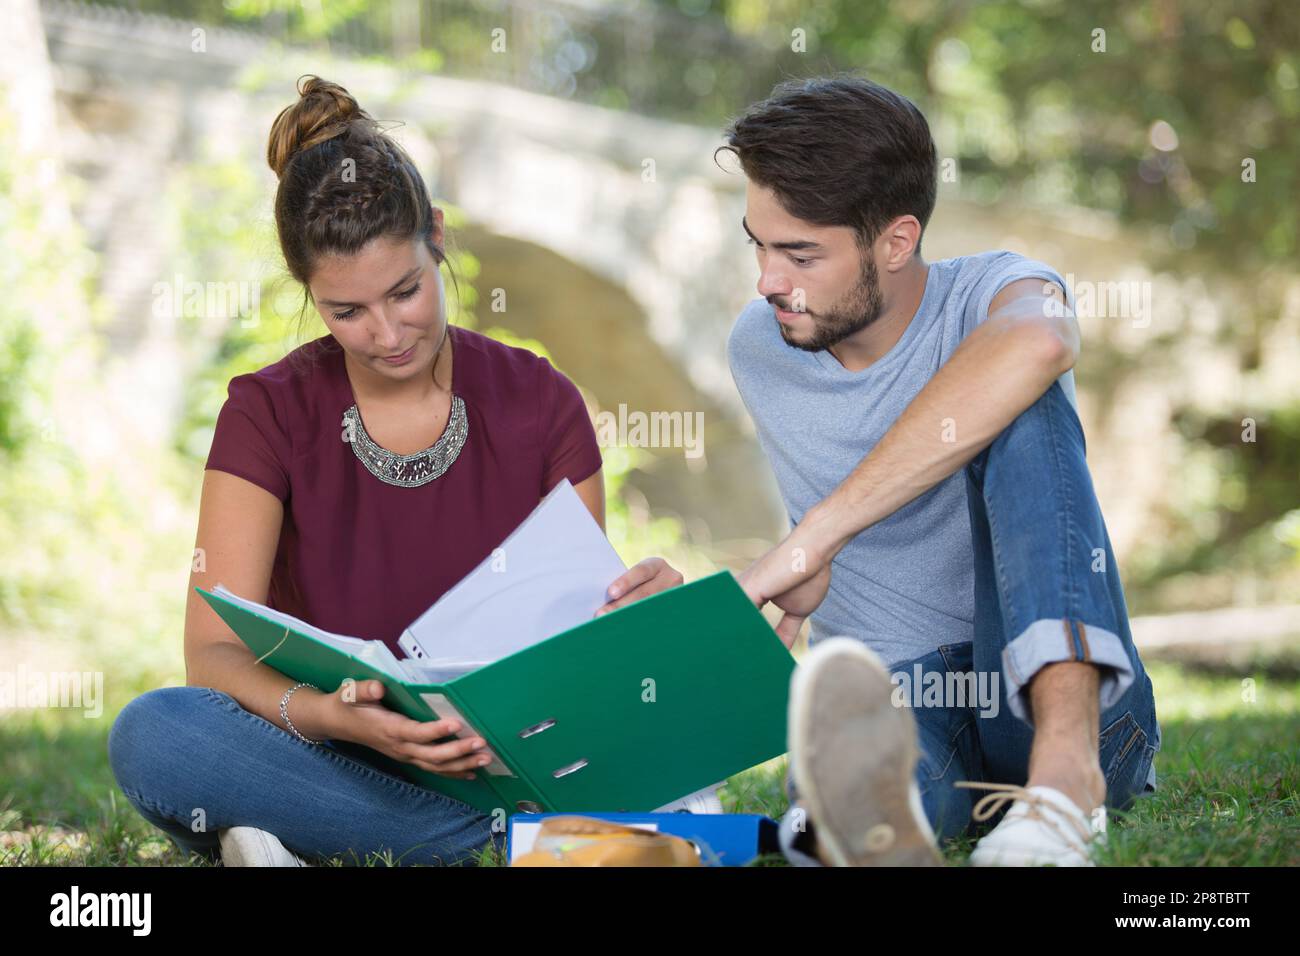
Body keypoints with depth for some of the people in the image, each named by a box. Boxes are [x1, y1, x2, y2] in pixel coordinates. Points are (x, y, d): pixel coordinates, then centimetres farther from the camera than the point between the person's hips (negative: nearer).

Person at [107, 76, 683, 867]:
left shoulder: (540, 403, 1)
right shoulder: (271, 414, -3)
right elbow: (213, 653, -11)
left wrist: (638, 611, -22)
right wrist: (326, 715, -33)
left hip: (506, 755, 1)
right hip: (331, 761, 0)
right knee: (149, 734, -31)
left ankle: (308, 841, -24)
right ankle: (517, 829, -28)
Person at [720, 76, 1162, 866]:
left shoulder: (988, 292, -6)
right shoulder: (757, 351, 10)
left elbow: (1036, 344, -35)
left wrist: (812, 539, -36)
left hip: (1060, 697, -2)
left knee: (1021, 415, -27)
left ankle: (1066, 769, -45)